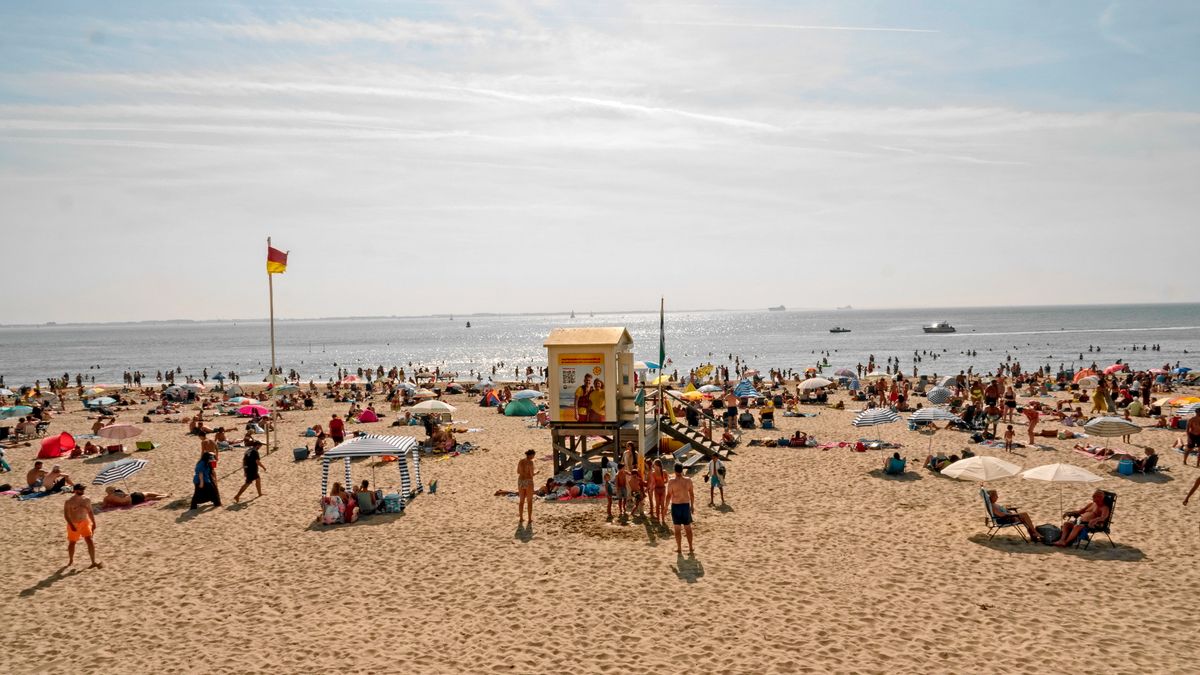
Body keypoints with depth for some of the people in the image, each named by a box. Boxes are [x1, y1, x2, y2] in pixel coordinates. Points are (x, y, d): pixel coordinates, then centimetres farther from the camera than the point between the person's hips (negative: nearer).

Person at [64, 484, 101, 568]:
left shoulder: (87, 500, 4)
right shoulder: (69, 502, -9)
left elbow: (90, 512, 13)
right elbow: (66, 515, -12)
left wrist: (94, 523, 11)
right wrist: (71, 525, -23)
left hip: (85, 523, 2)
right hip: (74, 524, -2)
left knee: (90, 541, -11)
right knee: (72, 542, 13)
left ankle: (93, 562, -13)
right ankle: (71, 560, 38)